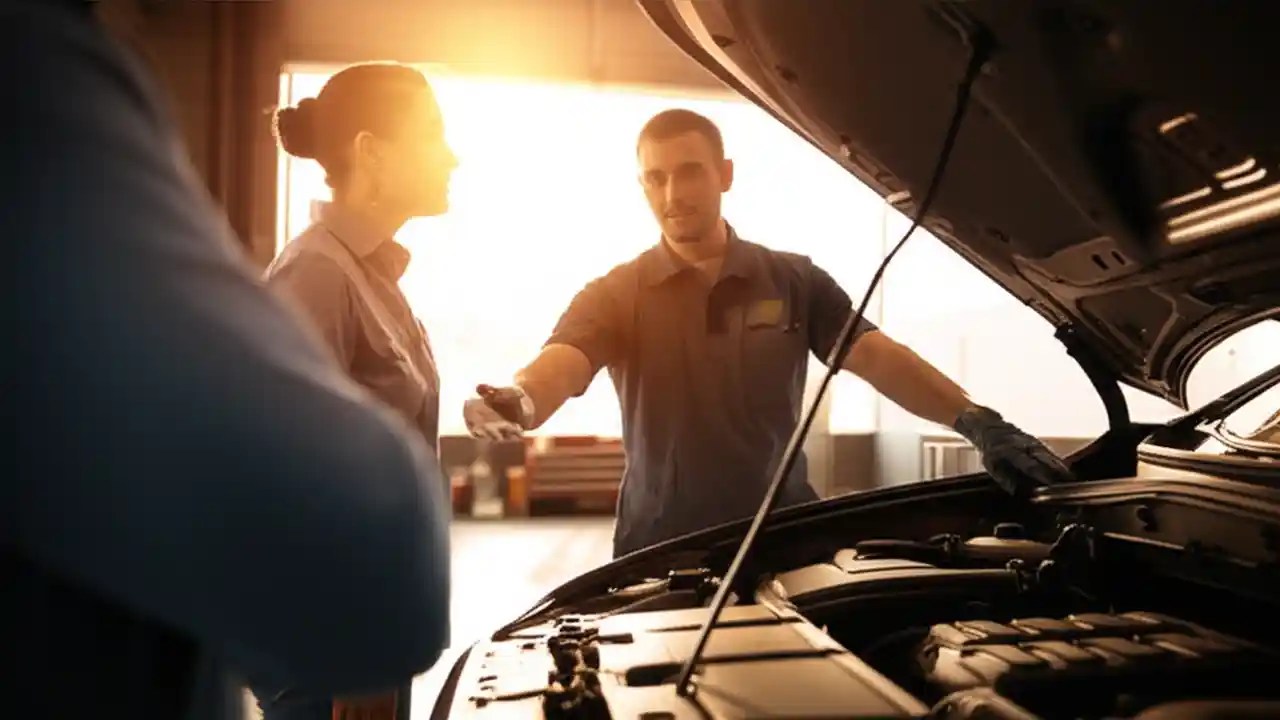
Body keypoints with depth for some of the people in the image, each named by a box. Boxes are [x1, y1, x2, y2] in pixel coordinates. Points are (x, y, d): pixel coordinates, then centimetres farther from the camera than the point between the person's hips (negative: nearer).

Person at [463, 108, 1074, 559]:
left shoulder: (795, 281, 2)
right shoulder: (614, 295, -2)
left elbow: (879, 357, -8)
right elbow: (561, 365, -20)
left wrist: (973, 419, -24)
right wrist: (520, 401, -44)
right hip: (662, 554, -1)